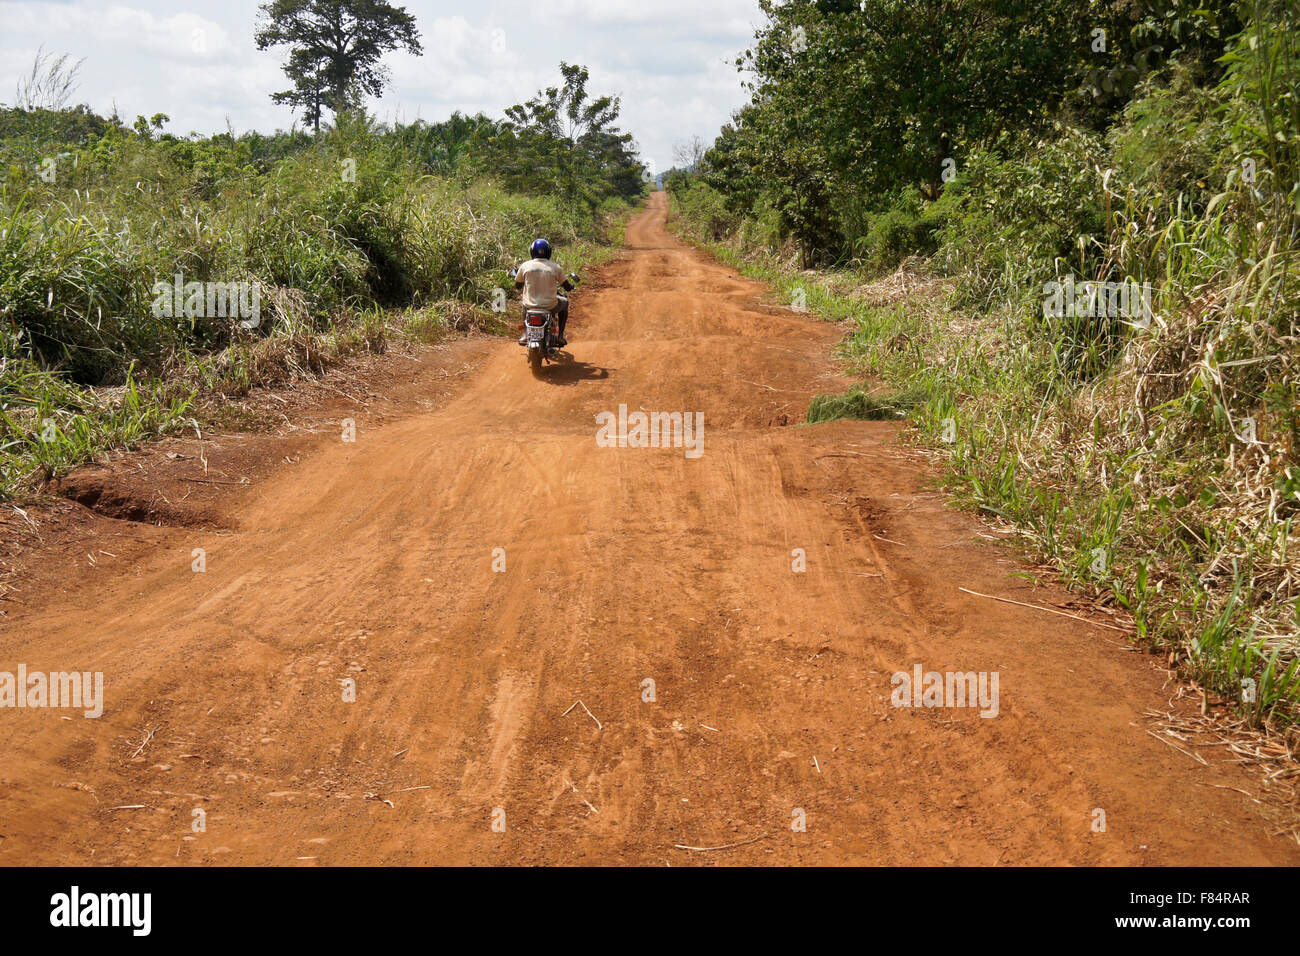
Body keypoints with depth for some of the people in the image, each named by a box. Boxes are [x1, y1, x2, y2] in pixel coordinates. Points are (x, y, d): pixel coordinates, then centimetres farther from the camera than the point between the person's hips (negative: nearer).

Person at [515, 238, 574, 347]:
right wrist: (571, 286, 29)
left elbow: (517, 286, 9)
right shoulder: (555, 267, -5)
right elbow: (567, 287, 4)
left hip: (530, 305, 2)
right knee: (564, 302, 32)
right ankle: (560, 336, 26)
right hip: (550, 306, -1)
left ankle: (525, 334, 29)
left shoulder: (525, 266, -3)